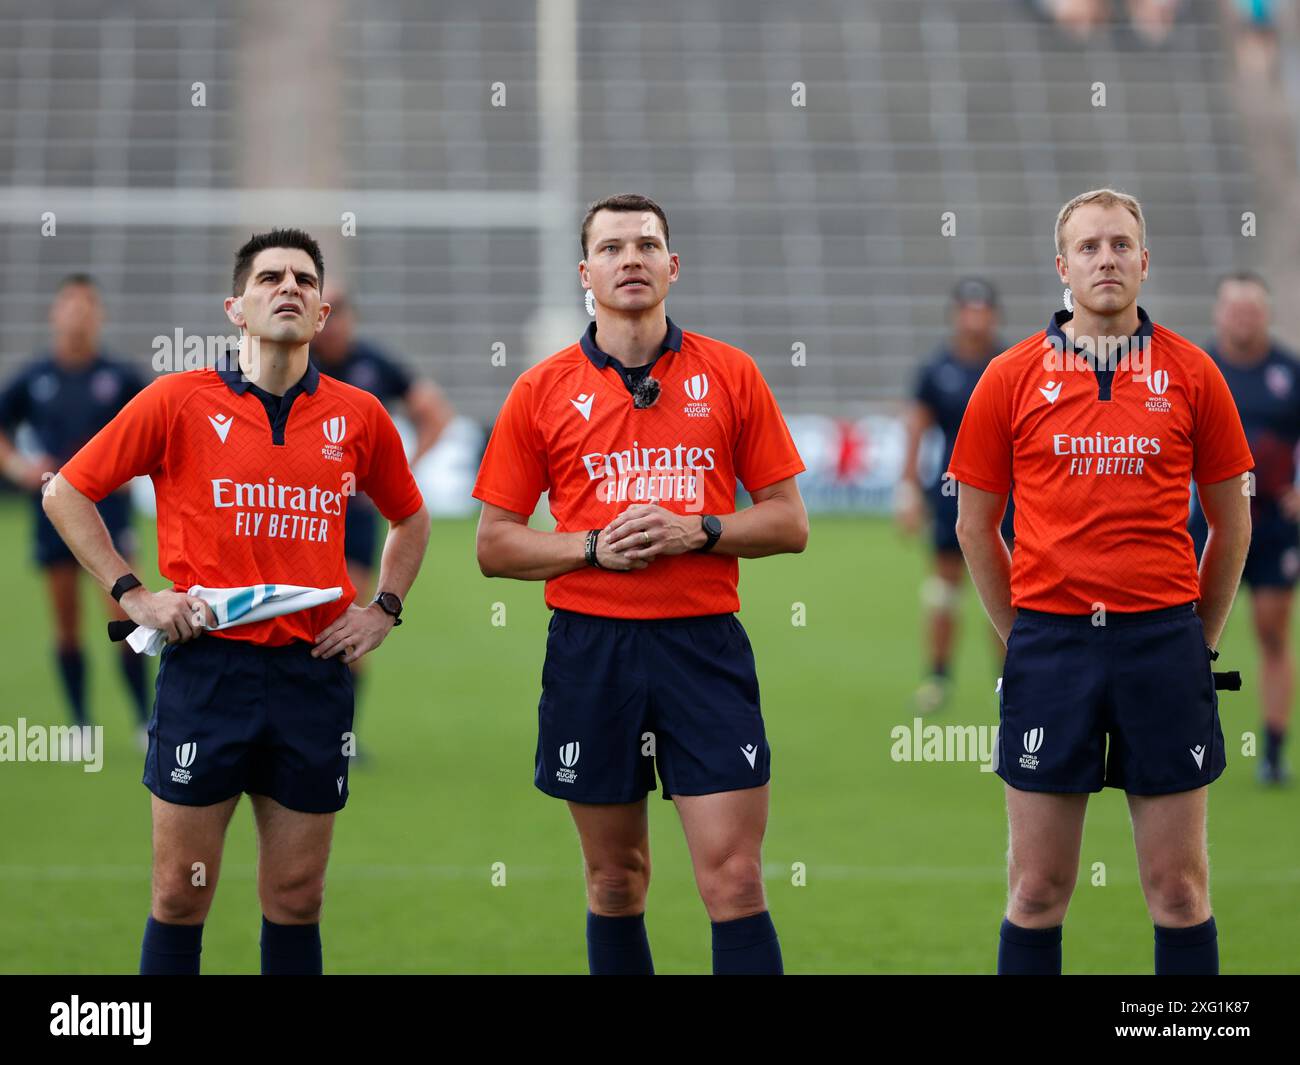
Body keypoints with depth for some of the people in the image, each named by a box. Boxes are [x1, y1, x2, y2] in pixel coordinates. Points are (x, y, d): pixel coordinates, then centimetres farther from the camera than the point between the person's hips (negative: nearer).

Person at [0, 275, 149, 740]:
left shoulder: (120, 377, 0)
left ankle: (146, 720, 0)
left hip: (108, 508, -1)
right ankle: (81, 725, 14)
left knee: (124, 616, -9)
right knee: (67, 625, 4)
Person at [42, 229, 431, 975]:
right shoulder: (179, 401, -1)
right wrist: (132, 594, -2)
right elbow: (66, 494, 5)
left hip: (315, 674, 2)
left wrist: (383, 609, 10)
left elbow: (410, 520, 24)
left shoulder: (358, 416, 6)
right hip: (206, 668, -2)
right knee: (182, 894, 2)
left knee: (296, 899, 7)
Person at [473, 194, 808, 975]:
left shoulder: (731, 375, 5)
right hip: (591, 647, 1)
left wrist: (696, 531, -11)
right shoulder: (543, 390, 5)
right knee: (616, 881, 9)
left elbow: (790, 523, 6)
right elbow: (495, 545, 6)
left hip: (704, 644, -1)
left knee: (734, 879, -6)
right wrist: (593, 546, -10)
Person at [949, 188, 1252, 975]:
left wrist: (1200, 637, 8)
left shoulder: (1192, 373, 3)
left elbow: (1232, 520, 10)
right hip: (1050, 641, 0)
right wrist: (1023, 635, 8)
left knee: (1180, 888, 3)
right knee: (1037, 890, 3)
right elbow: (976, 524, 10)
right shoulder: (1012, 377, 3)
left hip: (1163, 641, 0)